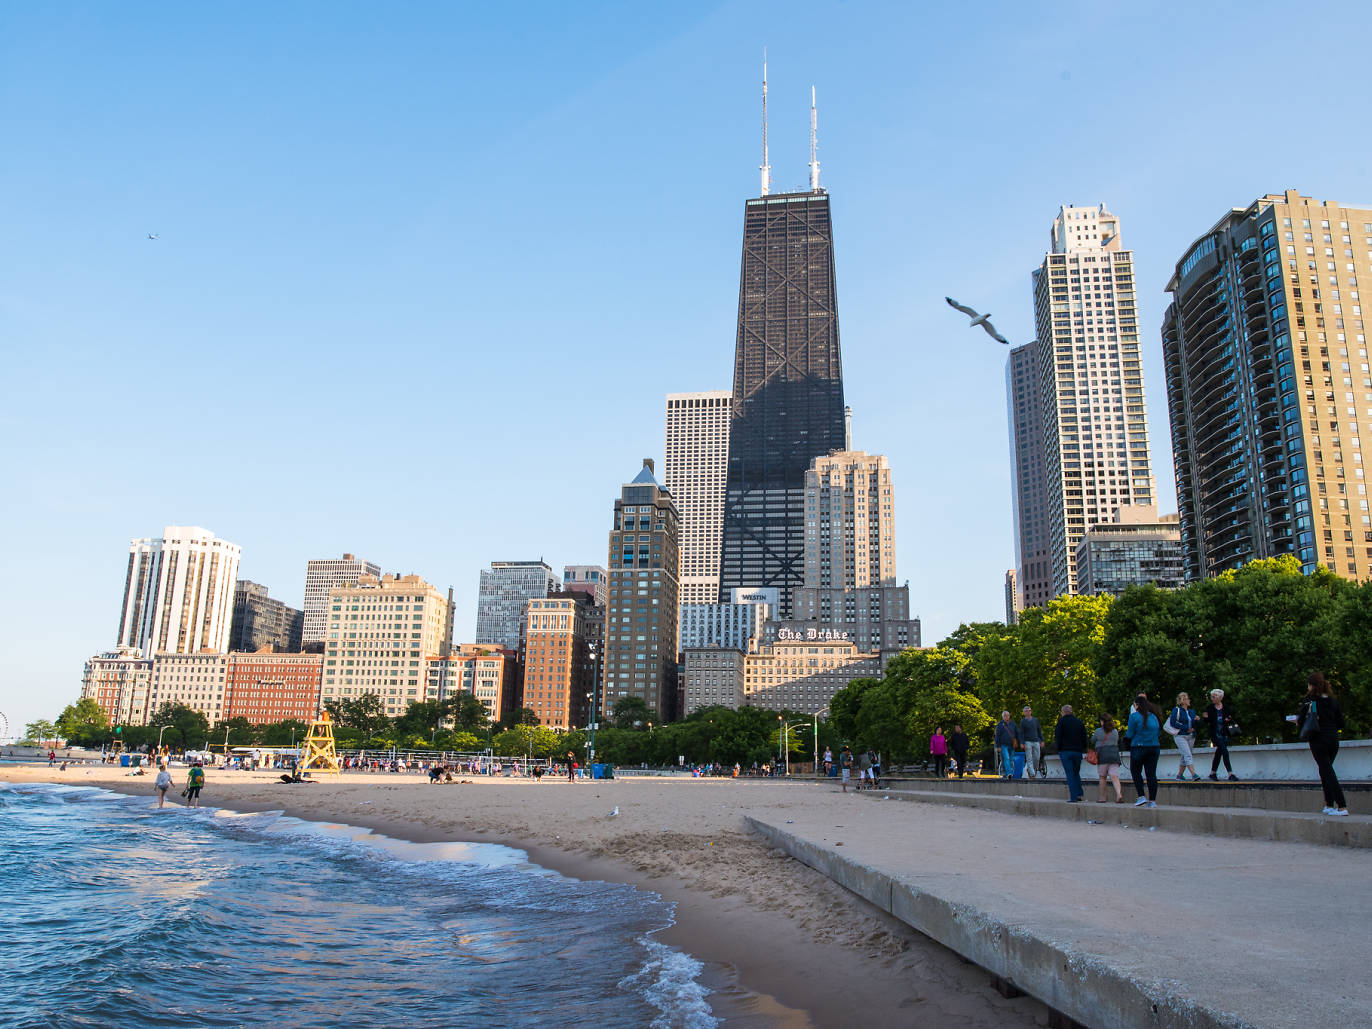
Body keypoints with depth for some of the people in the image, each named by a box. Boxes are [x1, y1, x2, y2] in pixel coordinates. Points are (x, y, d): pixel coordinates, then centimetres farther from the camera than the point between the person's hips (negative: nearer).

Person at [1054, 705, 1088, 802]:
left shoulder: (1061, 721, -3)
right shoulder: (1079, 721, 9)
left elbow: (1058, 737, -7)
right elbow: (1084, 737, 9)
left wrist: (1058, 751, -1)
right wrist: (1083, 749, 12)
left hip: (1065, 751, -4)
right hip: (1077, 751, 4)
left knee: (1070, 774, -2)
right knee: (1076, 773, 17)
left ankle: (1073, 797, -6)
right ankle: (1079, 795, 7)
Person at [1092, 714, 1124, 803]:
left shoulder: (1098, 731, -1)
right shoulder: (1115, 732, 11)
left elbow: (1092, 741, 11)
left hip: (1102, 755, -3)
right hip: (1114, 754, 3)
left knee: (1102, 777, 9)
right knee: (1114, 776, -6)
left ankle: (1103, 797, 14)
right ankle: (1119, 794, -26)